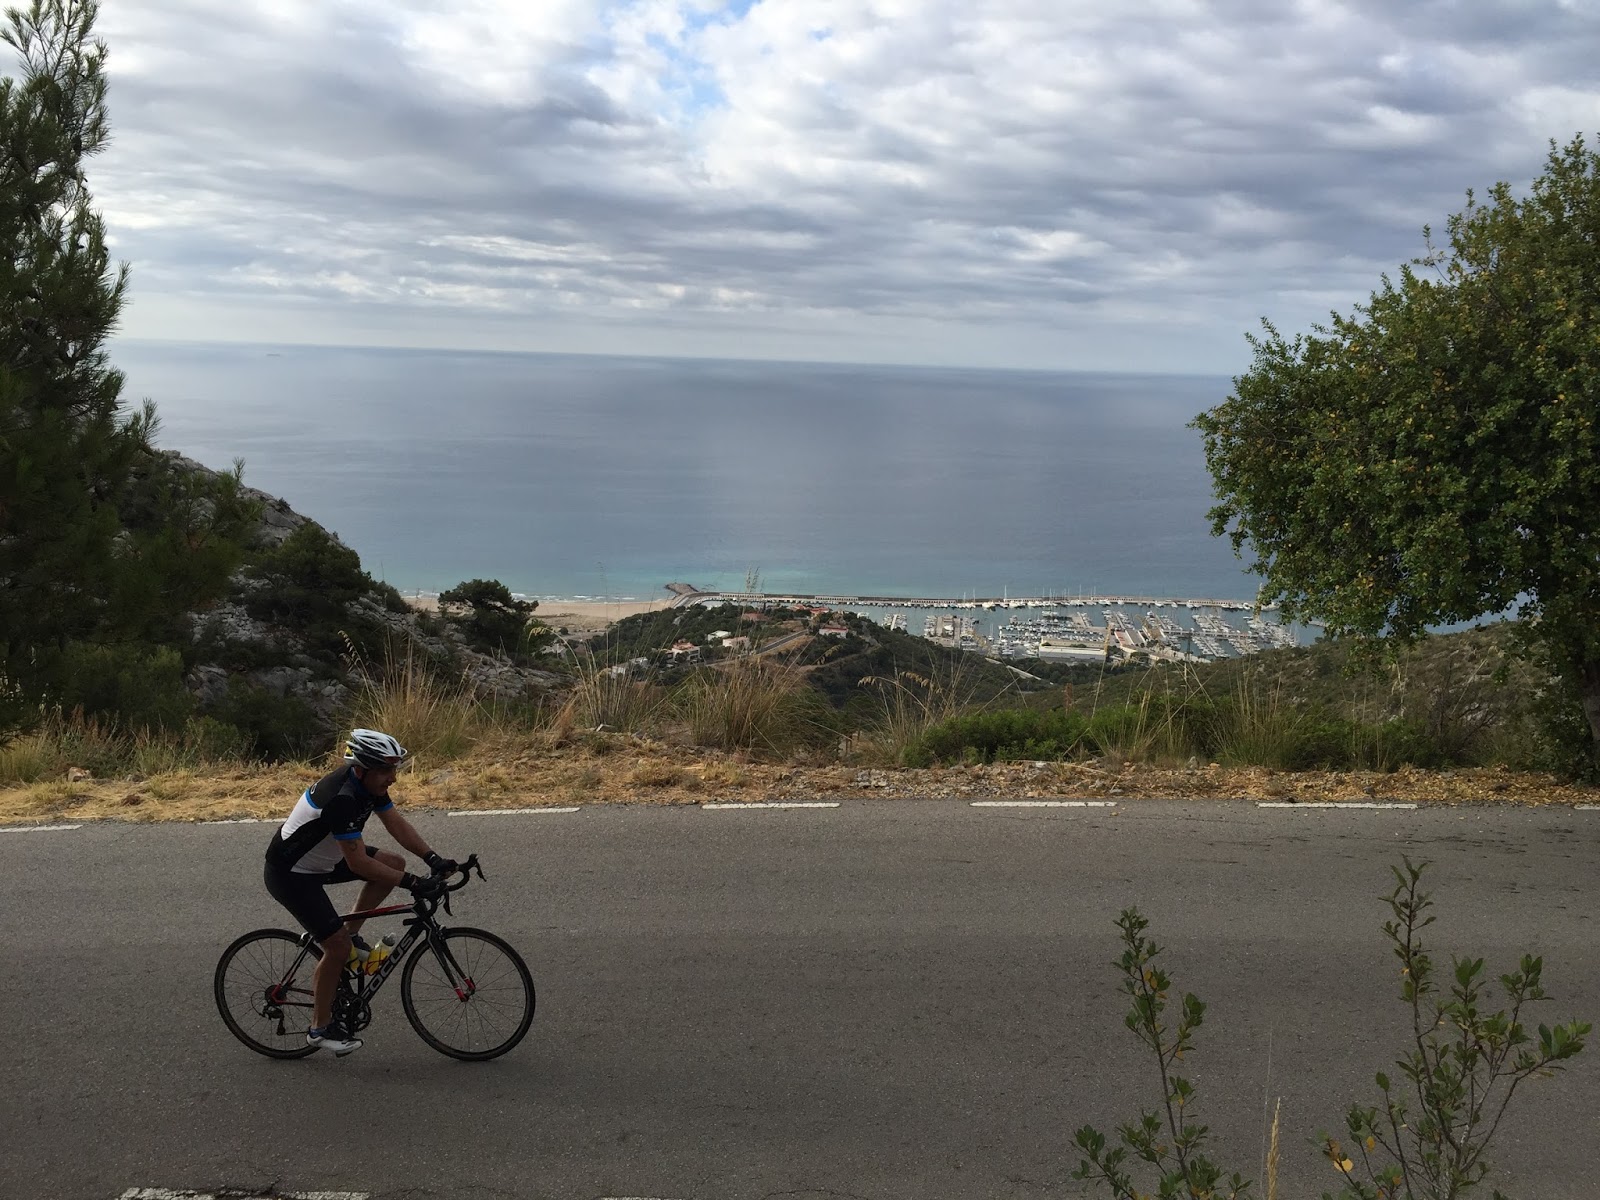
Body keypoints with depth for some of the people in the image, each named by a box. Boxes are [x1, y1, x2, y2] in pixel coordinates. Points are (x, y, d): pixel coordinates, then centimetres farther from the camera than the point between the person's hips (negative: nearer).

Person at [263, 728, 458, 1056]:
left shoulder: (370, 783, -6)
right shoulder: (341, 798, -34)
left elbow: (397, 824, -1)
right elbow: (358, 863, -31)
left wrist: (434, 860, -13)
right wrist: (413, 884, -30)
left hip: (321, 859, 9)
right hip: (290, 875, -9)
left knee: (395, 863, 0)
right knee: (338, 947, -12)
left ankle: (351, 932, 10)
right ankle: (320, 1028, 6)